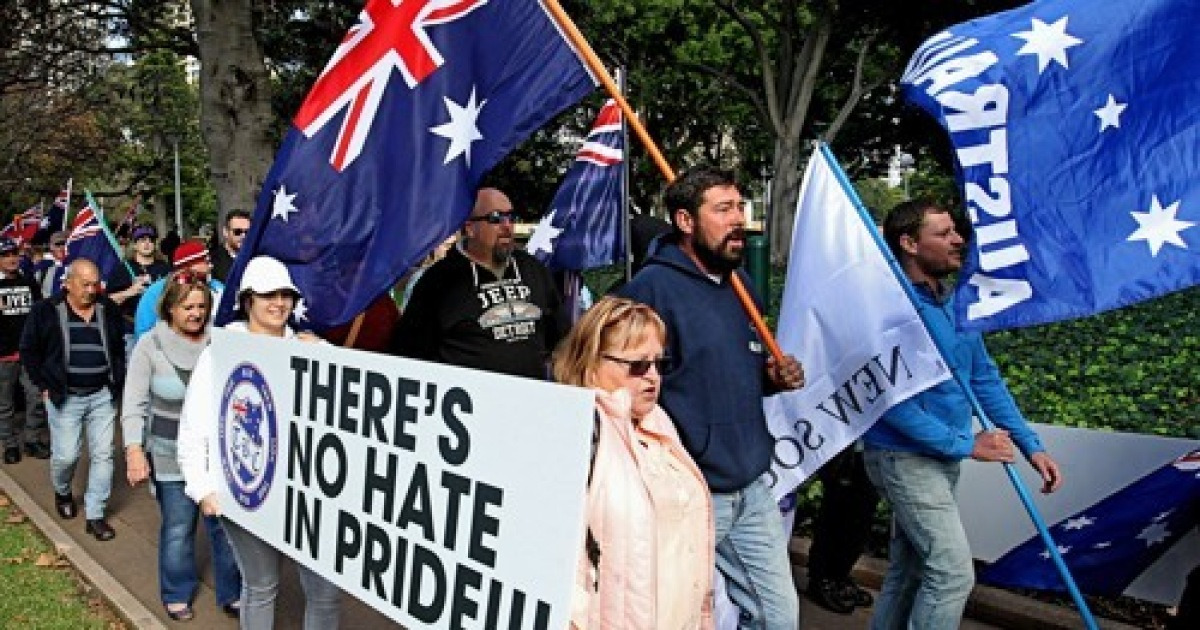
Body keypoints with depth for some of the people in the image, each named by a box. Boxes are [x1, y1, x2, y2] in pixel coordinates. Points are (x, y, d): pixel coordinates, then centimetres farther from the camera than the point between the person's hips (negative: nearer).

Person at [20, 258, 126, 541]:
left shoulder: (109, 310, 4)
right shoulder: (46, 311, -4)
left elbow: (119, 350, 16)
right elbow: (29, 351, 4)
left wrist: (117, 382, 9)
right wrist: (45, 386, 0)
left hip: (102, 395, 2)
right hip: (65, 397, -2)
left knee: (103, 454, 0)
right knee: (66, 455, -1)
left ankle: (95, 515, 11)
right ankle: (62, 492, 33)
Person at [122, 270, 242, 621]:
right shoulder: (151, 345, -8)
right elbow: (134, 404, -7)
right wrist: (135, 451, -15)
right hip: (171, 456, -1)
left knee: (226, 524, 8)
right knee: (177, 529, 10)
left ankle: (232, 593, 26)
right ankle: (177, 594, 31)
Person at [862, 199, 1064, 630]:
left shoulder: (955, 304, 7)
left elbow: (985, 379, 11)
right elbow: (892, 402, -24)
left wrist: (1031, 446, 6)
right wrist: (965, 445, -18)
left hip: (941, 459, 8)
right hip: (905, 459, -8)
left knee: (907, 573, 17)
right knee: (953, 573, -10)